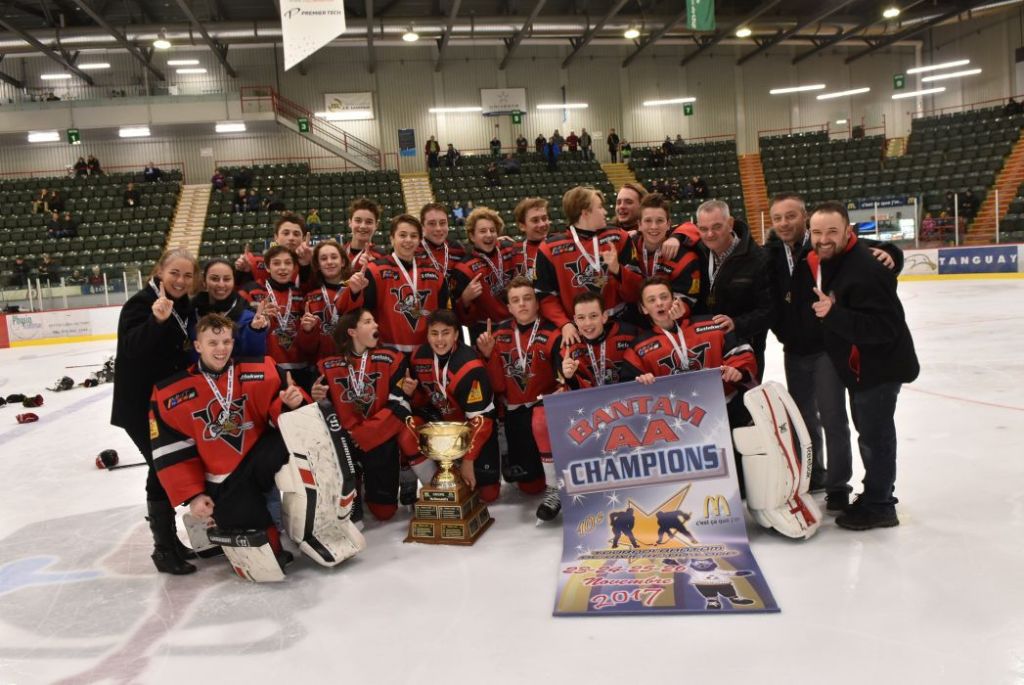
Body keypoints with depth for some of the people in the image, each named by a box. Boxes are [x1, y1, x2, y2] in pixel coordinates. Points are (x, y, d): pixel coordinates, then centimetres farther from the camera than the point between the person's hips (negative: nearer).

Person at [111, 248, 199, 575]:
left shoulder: (184, 305, 7)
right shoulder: (140, 303, -15)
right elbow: (130, 348, -31)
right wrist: (156, 320, -45)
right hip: (140, 404, -8)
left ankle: (170, 540, 28)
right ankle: (163, 548, 6)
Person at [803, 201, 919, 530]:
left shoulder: (865, 270, -27)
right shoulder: (819, 260, 1)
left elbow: (883, 328, -32)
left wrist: (834, 314, -37)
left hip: (880, 365, -10)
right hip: (857, 364, 10)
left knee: (874, 433, -1)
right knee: (868, 430, 21)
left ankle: (878, 506, 15)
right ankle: (877, 494, 37)